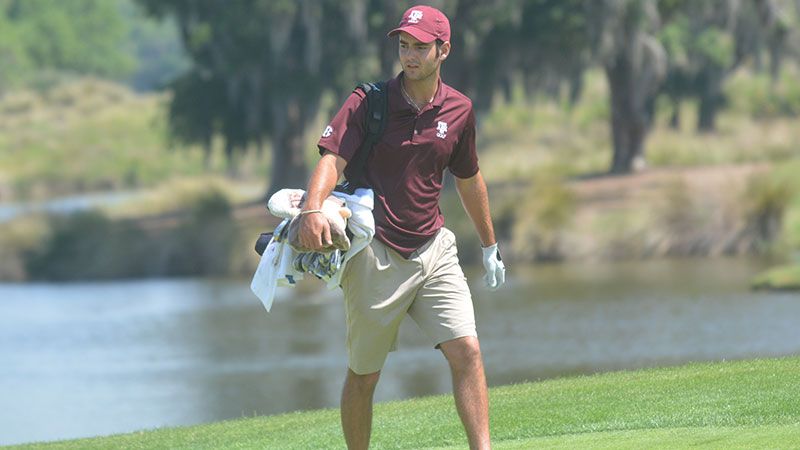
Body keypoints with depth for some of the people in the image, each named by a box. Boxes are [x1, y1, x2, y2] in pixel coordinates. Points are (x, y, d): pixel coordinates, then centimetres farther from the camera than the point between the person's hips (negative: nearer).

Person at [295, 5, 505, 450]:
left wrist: (489, 246, 28)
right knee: (363, 375, 6)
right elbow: (332, 159, -23)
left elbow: (469, 180, 19)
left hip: (434, 248, 3)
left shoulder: (459, 110, 5)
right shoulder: (367, 103, -8)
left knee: (467, 351, -11)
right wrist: (313, 209, -43)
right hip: (375, 255, -3)